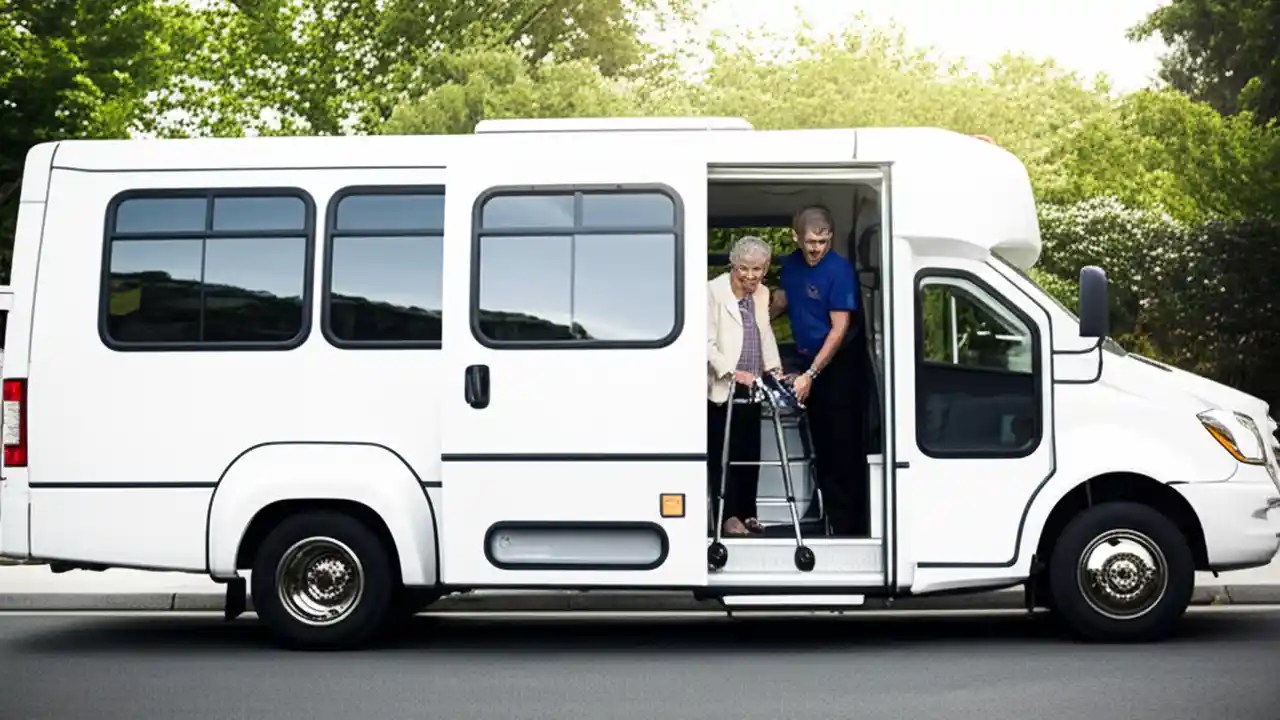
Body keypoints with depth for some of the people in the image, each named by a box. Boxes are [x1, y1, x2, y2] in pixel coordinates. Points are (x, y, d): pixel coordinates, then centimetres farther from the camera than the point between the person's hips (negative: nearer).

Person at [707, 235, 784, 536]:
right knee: (723, 452, -3)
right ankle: (728, 515, 4)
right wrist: (733, 373, -19)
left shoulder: (762, 293, 12)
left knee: (750, 452, 9)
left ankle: (747, 512, 20)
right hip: (722, 387, -6)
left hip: (751, 386, 6)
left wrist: (774, 368, 11)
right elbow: (707, 343, -13)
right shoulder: (714, 291, -9)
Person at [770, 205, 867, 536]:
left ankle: (850, 524, -1)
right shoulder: (791, 264, 1)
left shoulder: (839, 270, -20)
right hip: (809, 359, 7)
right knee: (820, 442, 14)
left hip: (838, 364, -7)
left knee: (842, 447, -6)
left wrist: (810, 375, -24)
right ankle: (830, 513, 24)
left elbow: (840, 328, -21)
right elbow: (781, 300, 21)